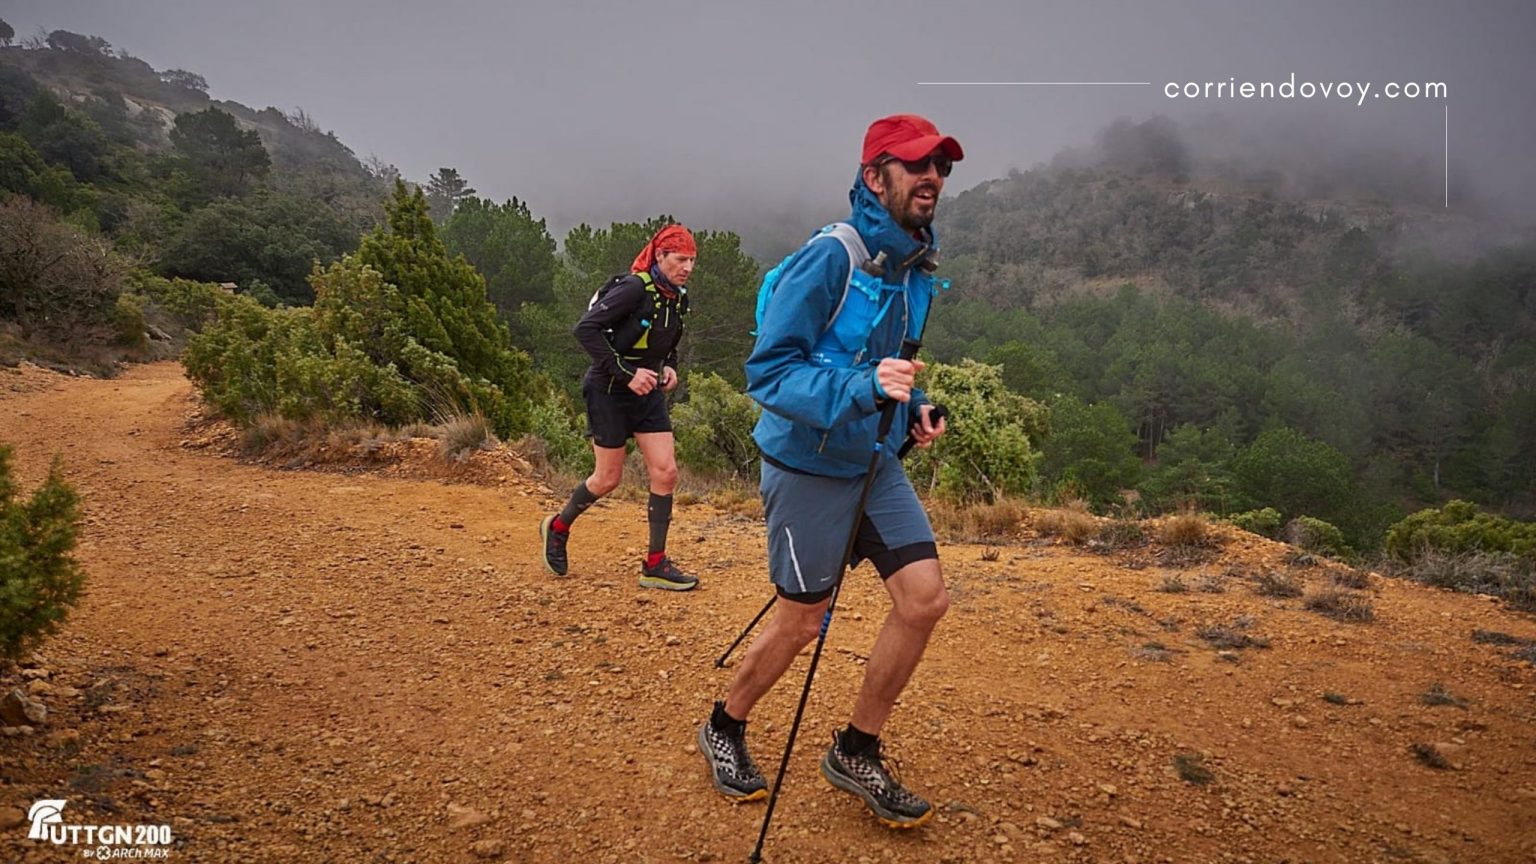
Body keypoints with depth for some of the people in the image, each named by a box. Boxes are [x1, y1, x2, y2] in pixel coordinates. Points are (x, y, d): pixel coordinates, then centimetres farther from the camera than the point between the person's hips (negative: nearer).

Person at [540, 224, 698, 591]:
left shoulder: (678, 298, 5)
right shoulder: (634, 289, -19)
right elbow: (586, 329, -26)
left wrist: (669, 367, 2)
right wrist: (626, 373, -28)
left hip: (648, 393, 7)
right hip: (609, 392, -7)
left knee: (666, 472, -3)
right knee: (608, 478, 2)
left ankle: (655, 565, 5)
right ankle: (557, 527, 31)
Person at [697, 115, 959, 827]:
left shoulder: (918, 269, 7)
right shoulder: (830, 258, -19)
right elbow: (769, 373, -23)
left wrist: (913, 408, 3)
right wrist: (863, 386, -35)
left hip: (876, 464, 7)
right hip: (807, 467, -7)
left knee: (925, 598, -2)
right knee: (802, 622, 4)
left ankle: (856, 753, 18)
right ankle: (724, 729, 32)